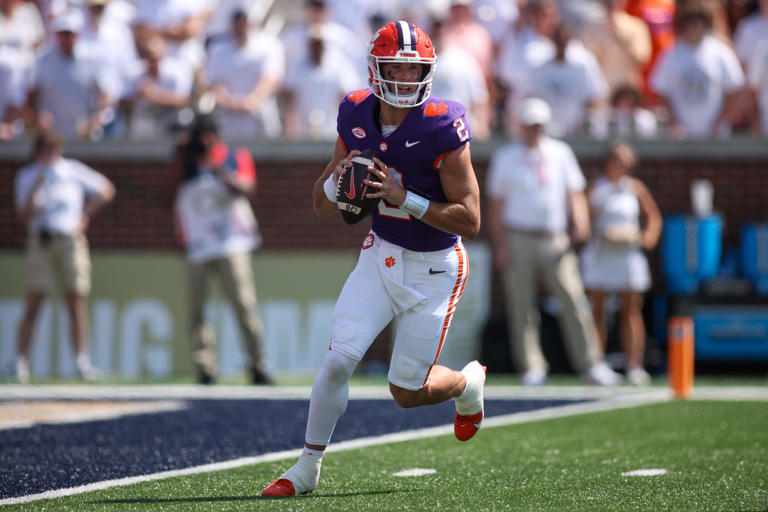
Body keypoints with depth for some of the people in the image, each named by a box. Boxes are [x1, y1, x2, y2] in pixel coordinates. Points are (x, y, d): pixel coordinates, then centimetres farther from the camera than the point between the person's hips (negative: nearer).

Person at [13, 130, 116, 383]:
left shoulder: (73, 170, 7)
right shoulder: (27, 176, 5)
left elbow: (106, 190, 15)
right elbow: (25, 215, -4)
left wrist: (86, 214, 6)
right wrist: (37, 186, -15)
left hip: (70, 240, 1)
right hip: (40, 240, -1)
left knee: (77, 302, -2)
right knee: (32, 303, -6)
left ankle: (82, 362, -2)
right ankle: (21, 360, -3)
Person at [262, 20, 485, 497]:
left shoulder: (443, 127, -21)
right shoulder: (357, 117, -5)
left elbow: (470, 220, -20)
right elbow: (323, 207, 4)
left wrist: (404, 198, -29)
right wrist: (338, 178, -19)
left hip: (433, 268, -4)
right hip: (381, 255, 4)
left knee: (407, 392, 2)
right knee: (340, 358, -12)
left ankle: (469, 382, 36)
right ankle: (307, 469, 3)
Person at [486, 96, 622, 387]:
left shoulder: (561, 153, 12)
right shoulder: (504, 158, 7)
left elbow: (574, 193, 11)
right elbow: (496, 206, 6)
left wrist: (580, 222, -9)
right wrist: (500, 247, -3)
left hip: (556, 240, 1)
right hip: (518, 240, -1)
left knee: (574, 300, -7)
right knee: (522, 306, -1)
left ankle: (590, 365, -7)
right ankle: (531, 368, 3)